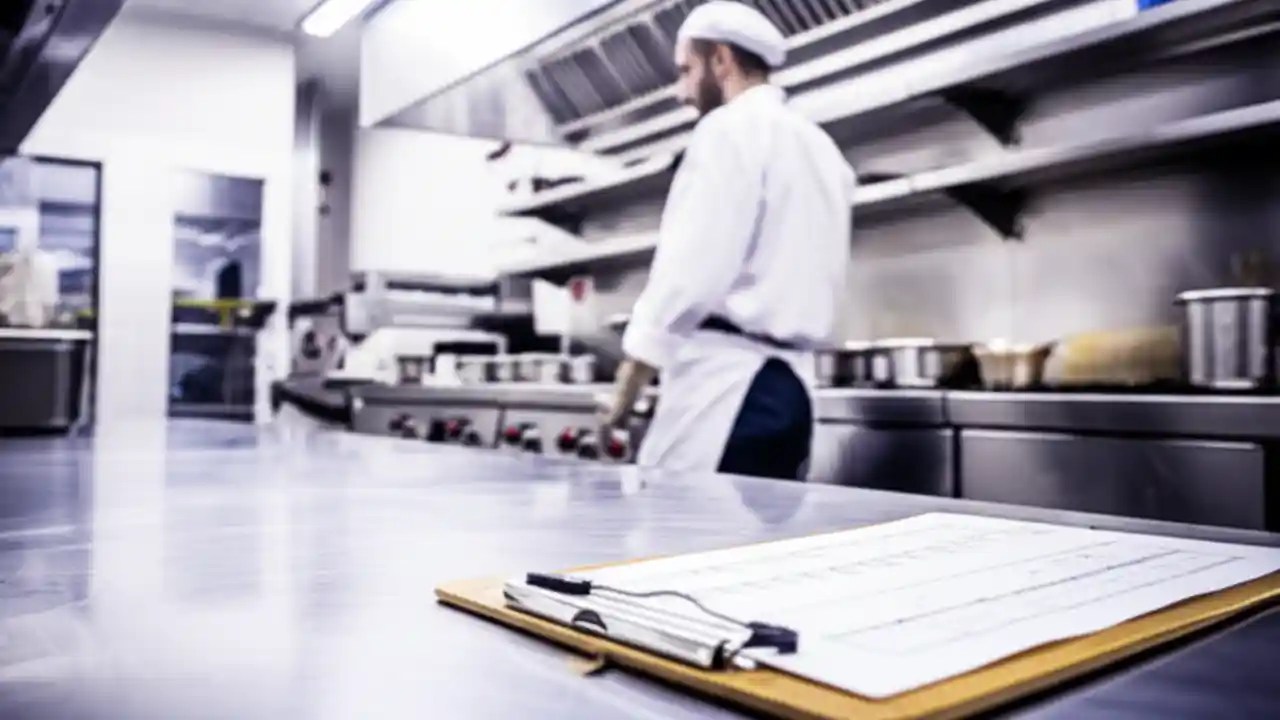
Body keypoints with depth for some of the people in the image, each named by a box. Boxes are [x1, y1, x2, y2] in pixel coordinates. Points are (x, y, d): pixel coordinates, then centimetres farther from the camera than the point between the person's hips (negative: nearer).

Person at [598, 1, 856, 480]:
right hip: (789, 384, 9)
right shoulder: (820, 148, 22)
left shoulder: (730, 130, -4)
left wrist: (627, 387, -10)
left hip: (728, 381, -9)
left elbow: (690, 270, -14)